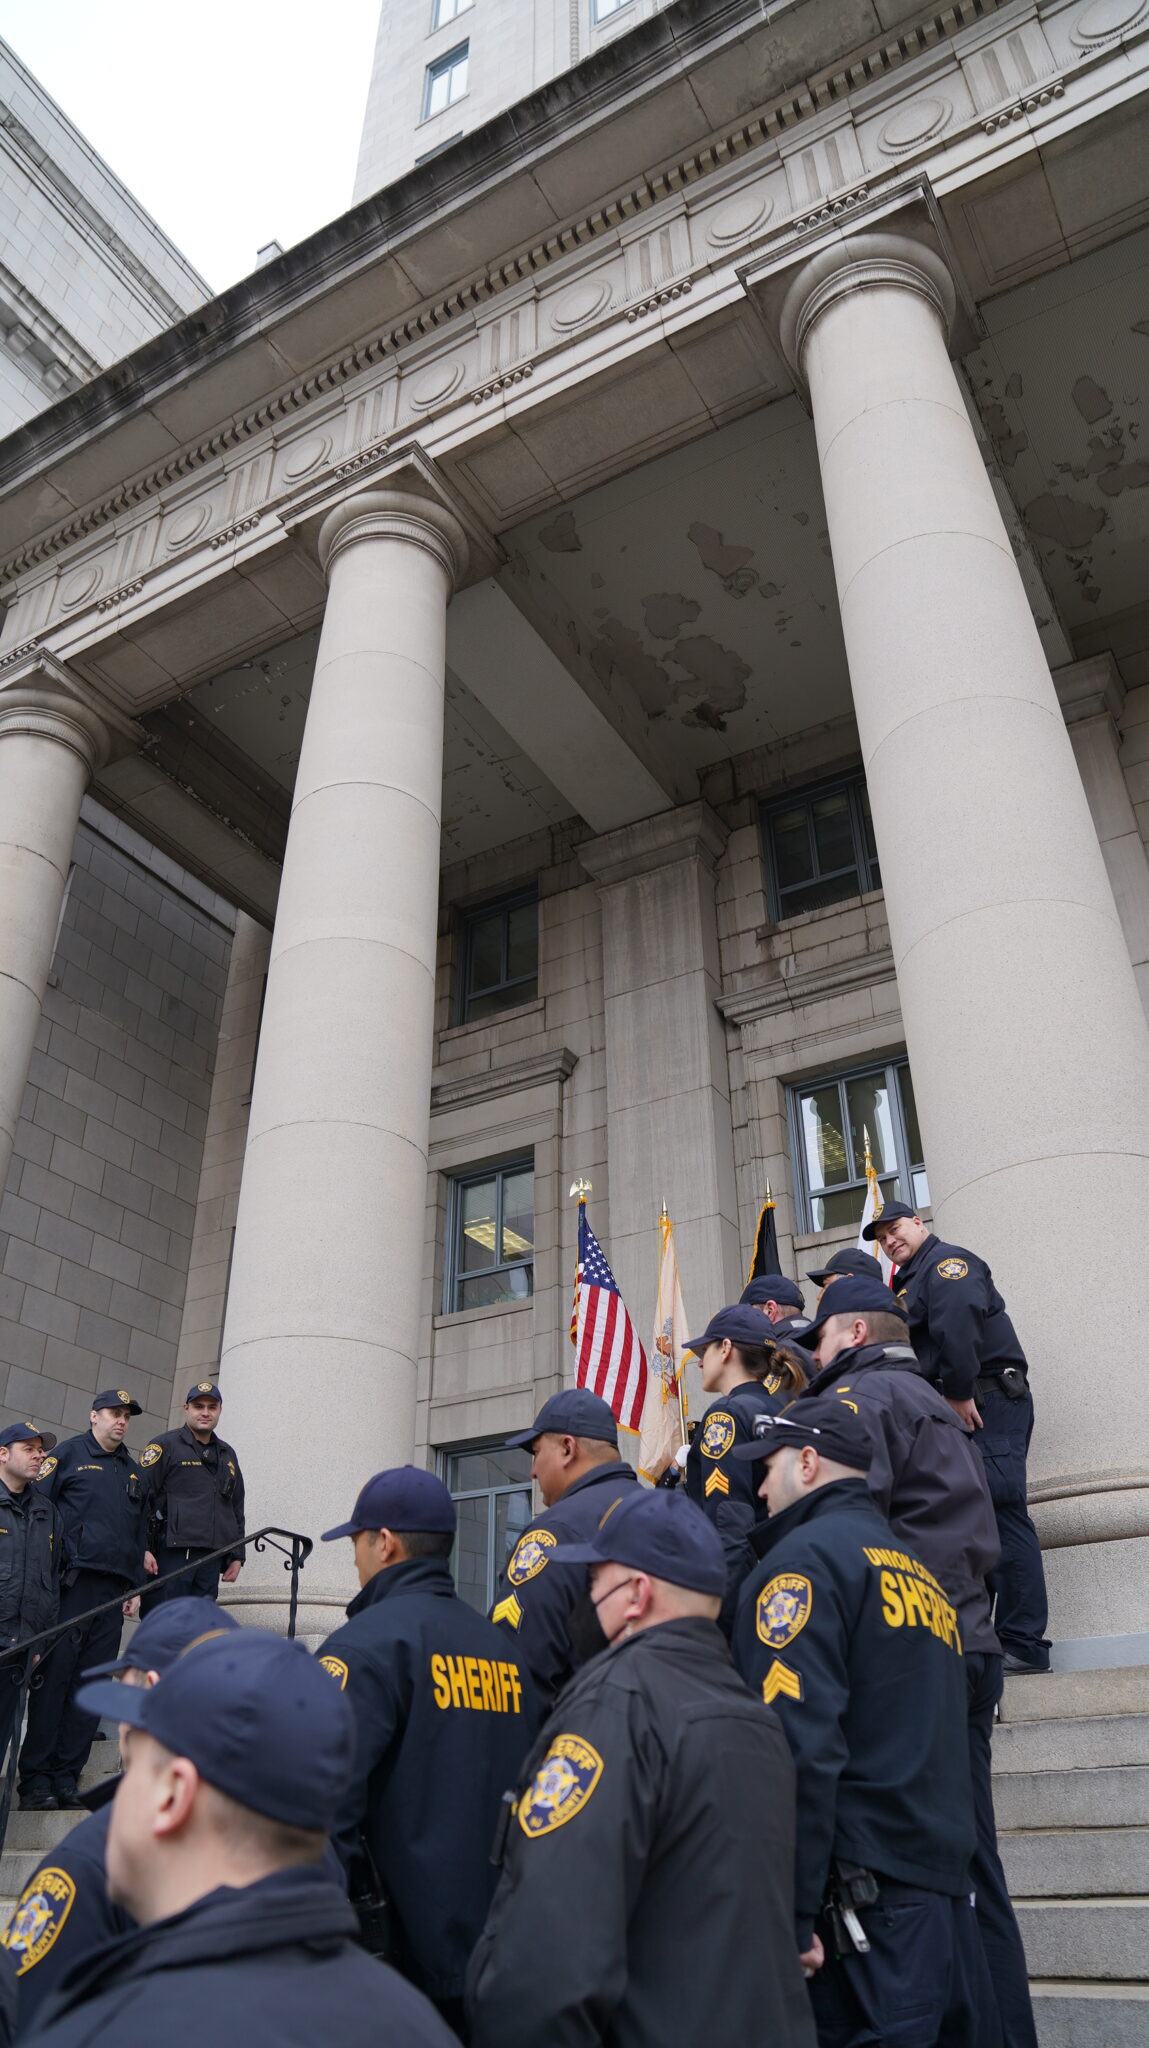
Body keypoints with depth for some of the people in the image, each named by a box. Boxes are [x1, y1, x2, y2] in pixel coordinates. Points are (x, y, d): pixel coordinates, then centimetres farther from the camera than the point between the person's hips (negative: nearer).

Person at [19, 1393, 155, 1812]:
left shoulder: (133, 1470, 20)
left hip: (113, 1588, 5)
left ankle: (66, 1777, 10)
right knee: (54, 1674, -6)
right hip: (73, 1583, -5)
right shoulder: (69, 1454, 3)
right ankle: (35, 1777, 2)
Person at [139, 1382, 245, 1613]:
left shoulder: (227, 1455, 21)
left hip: (210, 1560, 6)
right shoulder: (165, 1446, 1)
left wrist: (236, 1556, 19)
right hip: (170, 1556, -6)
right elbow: (141, 1498, -6)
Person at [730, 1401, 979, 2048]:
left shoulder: (805, 1555, -11)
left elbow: (798, 1744, -20)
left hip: (864, 1912, -8)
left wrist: (789, 1916, -18)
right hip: (947, 1908, 8)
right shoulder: (923, 1574, 16)